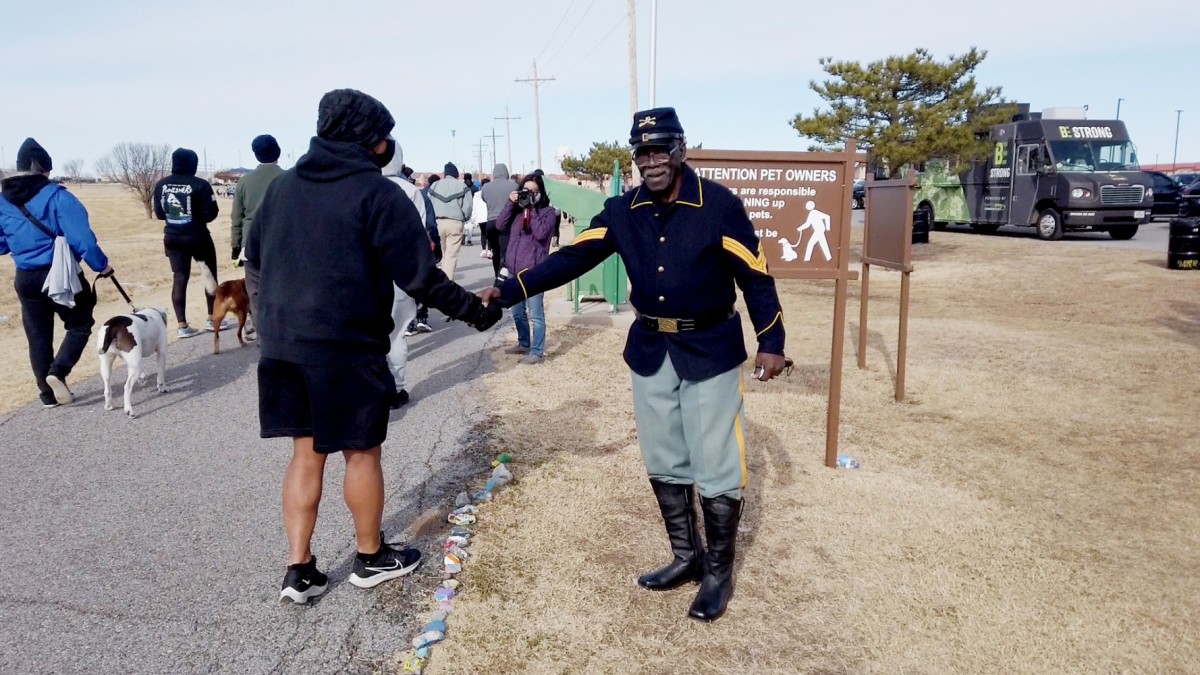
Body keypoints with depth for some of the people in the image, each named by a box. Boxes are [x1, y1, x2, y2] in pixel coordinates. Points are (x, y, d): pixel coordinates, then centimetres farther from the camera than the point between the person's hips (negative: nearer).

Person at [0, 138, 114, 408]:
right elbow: (81, 237, -19)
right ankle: (57, 372, -7)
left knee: (38, 337, 13)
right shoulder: (56, 196, -14)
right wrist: (101, 265, -7)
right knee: (80, 324, 13)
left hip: (25, 279, 5)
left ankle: (48, 394, 19)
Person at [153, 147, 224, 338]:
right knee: (210, 275, 13)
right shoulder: (200, 185, -15)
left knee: (180, 278, 6)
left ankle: (182, 325, 3)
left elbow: (159, 213, 7)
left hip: (173, 238, 4)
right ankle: (212, 319, 18)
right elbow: (210, 214, -13)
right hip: (198, 237, -4)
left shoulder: (161, 185, 0)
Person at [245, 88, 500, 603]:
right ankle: (371, 559, 26)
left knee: (306, 453, 15)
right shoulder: (379, 194, -11)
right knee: (361, 452, 10)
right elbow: (420, 278, -14)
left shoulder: (283, 185, 8)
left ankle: (299, 570, 18)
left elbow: (254, 253, 18)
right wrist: (475, 310, -3)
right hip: (346, 346, -6)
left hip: (281, 343, 6)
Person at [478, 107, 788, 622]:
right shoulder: (622, 211, 0)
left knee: (716, 469, 0)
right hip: (650, 350, 5)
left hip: (710, 351, -4)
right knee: (664, 463, 13)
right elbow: (571, 258, -4)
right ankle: (687, 558, 31)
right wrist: (509, 291, -12)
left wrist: (771, 342, -7)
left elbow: (754, 275, -7)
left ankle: (719, 572, 20)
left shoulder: (718, 204, -11)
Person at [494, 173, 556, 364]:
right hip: (514, 268, 7)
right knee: (517, 312, 19)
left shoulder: (547, 211, -3)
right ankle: (524, 344, 35)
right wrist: (510, 204, -5)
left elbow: (541, 233, -18)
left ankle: (537, 351, 4)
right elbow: (500, 226, 2)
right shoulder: (517, 208, 12)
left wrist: (532, 209, -13)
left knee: (535, 314, -4)